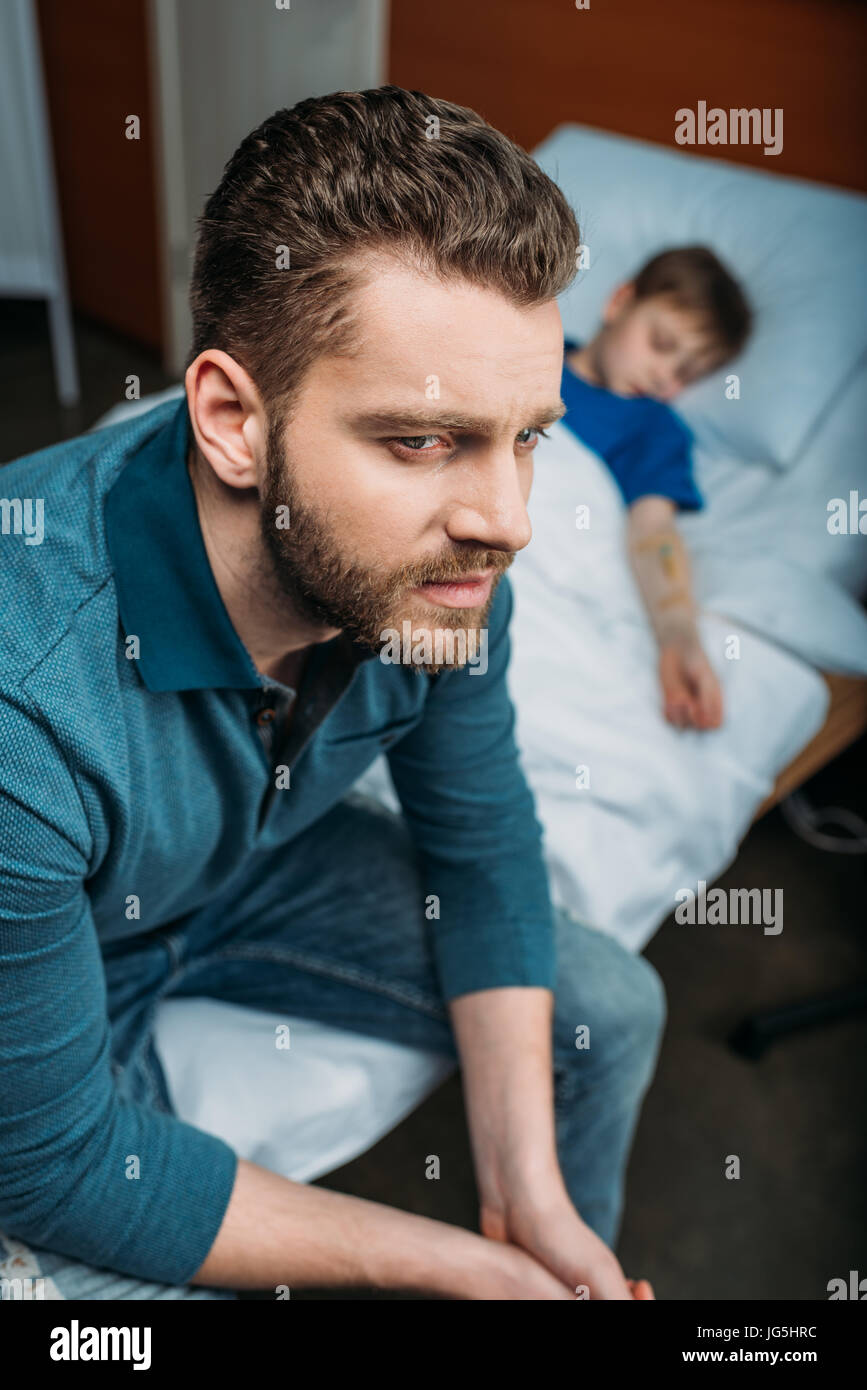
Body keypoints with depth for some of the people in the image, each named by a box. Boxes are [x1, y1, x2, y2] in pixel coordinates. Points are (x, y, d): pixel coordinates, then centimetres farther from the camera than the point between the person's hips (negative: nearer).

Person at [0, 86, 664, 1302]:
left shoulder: (433, 559, -23)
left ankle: (567, 1256, 35)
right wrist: (453, 1263, -19)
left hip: (262, 862, 4)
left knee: (609, 1015, 3)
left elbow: (481, 840, -7)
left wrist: (530, 1196, -10)